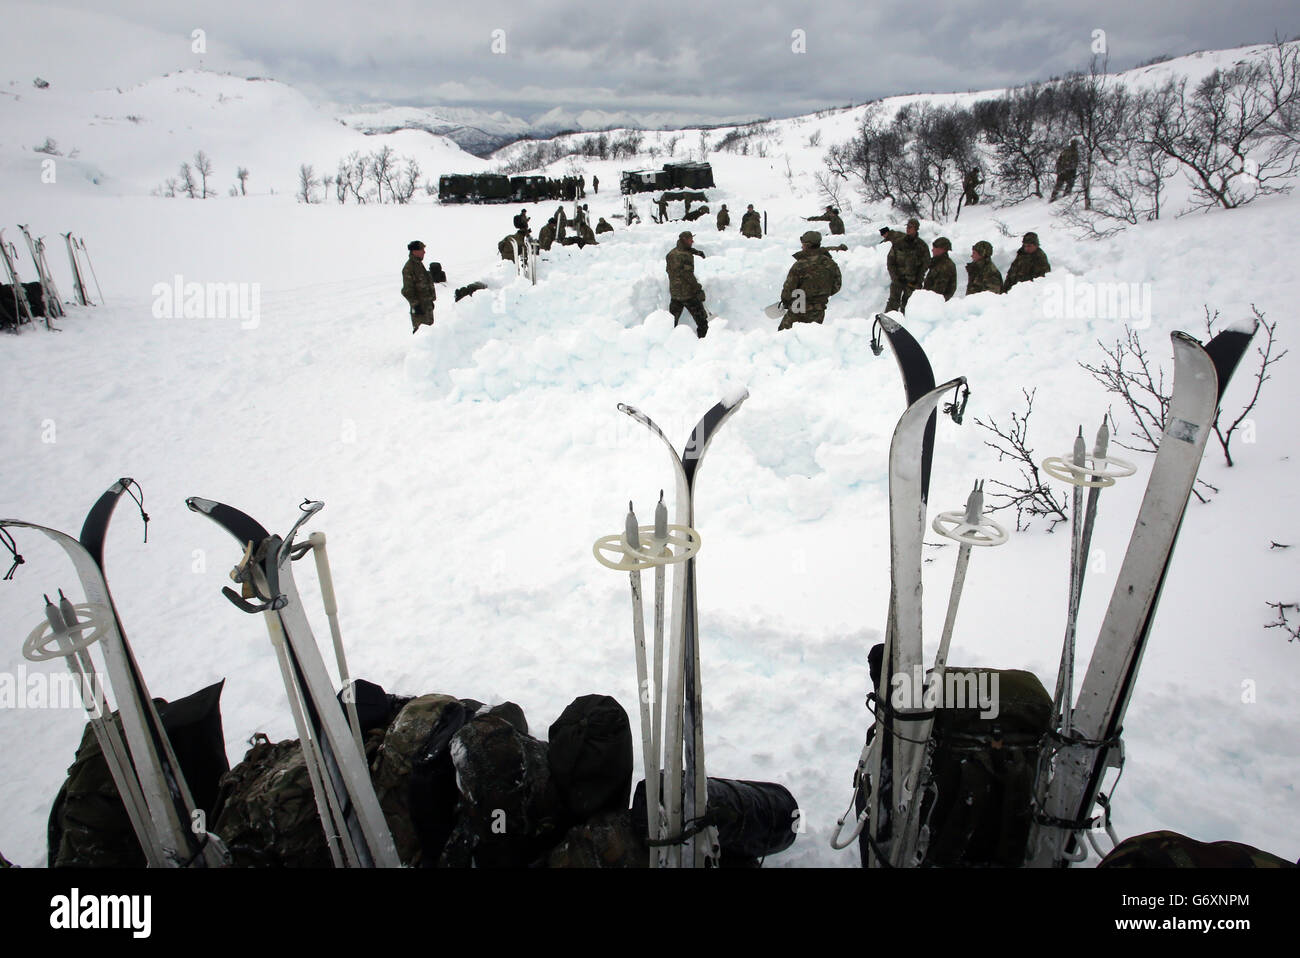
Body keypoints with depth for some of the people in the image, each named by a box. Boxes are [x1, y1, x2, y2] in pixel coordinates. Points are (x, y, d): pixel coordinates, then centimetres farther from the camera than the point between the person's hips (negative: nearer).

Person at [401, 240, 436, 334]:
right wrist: (415, 305, -23)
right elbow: (407, 290, -20)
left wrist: (430, 300, 24)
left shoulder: (419, 264, 12)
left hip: (427, 303, 10)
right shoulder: (409, 268, -18)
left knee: (429, 325, 19)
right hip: (419, 304, -10)